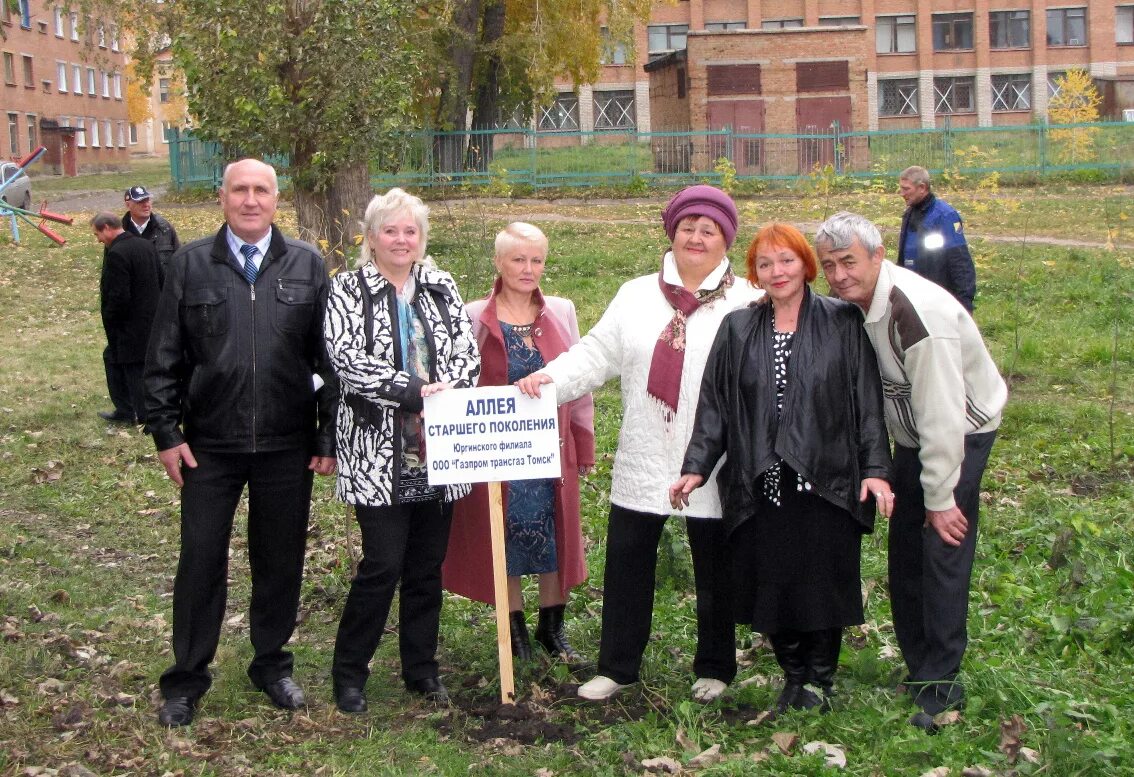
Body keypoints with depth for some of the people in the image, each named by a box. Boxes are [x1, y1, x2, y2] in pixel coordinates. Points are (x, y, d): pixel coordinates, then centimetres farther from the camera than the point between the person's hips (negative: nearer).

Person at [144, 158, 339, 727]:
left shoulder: (307, 265, 1)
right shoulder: (190, 265, 1)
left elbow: (330, 356, 2)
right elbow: (164, 358, 3)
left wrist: (328, 436, -1)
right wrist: (166, 433, -2)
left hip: (287, 445, 1)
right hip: (209, 444, 0)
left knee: (280, 559, 11)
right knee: (201, 559, 6)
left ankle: (272, 664, 30)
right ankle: (186, 679, 21)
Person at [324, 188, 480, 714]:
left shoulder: (442, 288, 11)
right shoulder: (349, 290, -1)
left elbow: (468, 351, 4)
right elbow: (346, 357, -15)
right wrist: (413, 391, -21)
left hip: (439, 450, 4)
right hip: (379, 452, -4)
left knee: (428, 565, 10)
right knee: (383, 563, -6)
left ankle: (421, 669, 24)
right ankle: (349, 672, 11)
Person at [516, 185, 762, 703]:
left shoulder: (748, 303, -3)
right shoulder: (637, 295, 7)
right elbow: (597, 355, 2)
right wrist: (549, 377, -13)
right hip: (643, 461, 3)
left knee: (714, 571, 11)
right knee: (626, 563, 8)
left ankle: (715, 669, 29)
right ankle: (616, 666, 22)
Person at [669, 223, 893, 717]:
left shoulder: (842, 323, 1)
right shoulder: (738, 329, 9)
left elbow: (867, 400, -1)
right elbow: (714, 403, 8)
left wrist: (876, 468, -8)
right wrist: (696, 467, 2)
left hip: (825, 481, -2)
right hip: (760, 484, 2)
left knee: (823, 581, 3)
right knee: (770, 584, 6)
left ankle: (820, 678, 24)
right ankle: (793, 675, 25)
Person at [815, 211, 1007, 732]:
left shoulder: (919, 313, -32)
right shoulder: (854, 303, -6)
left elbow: (942, 413, -29)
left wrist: (940, 498, -24)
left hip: (961, 432, -8)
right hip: (910, 435, 8)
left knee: (943, 551, -8)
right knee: (904, 550, 11)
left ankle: (942, 683, 3)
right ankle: (918, 667, 25)